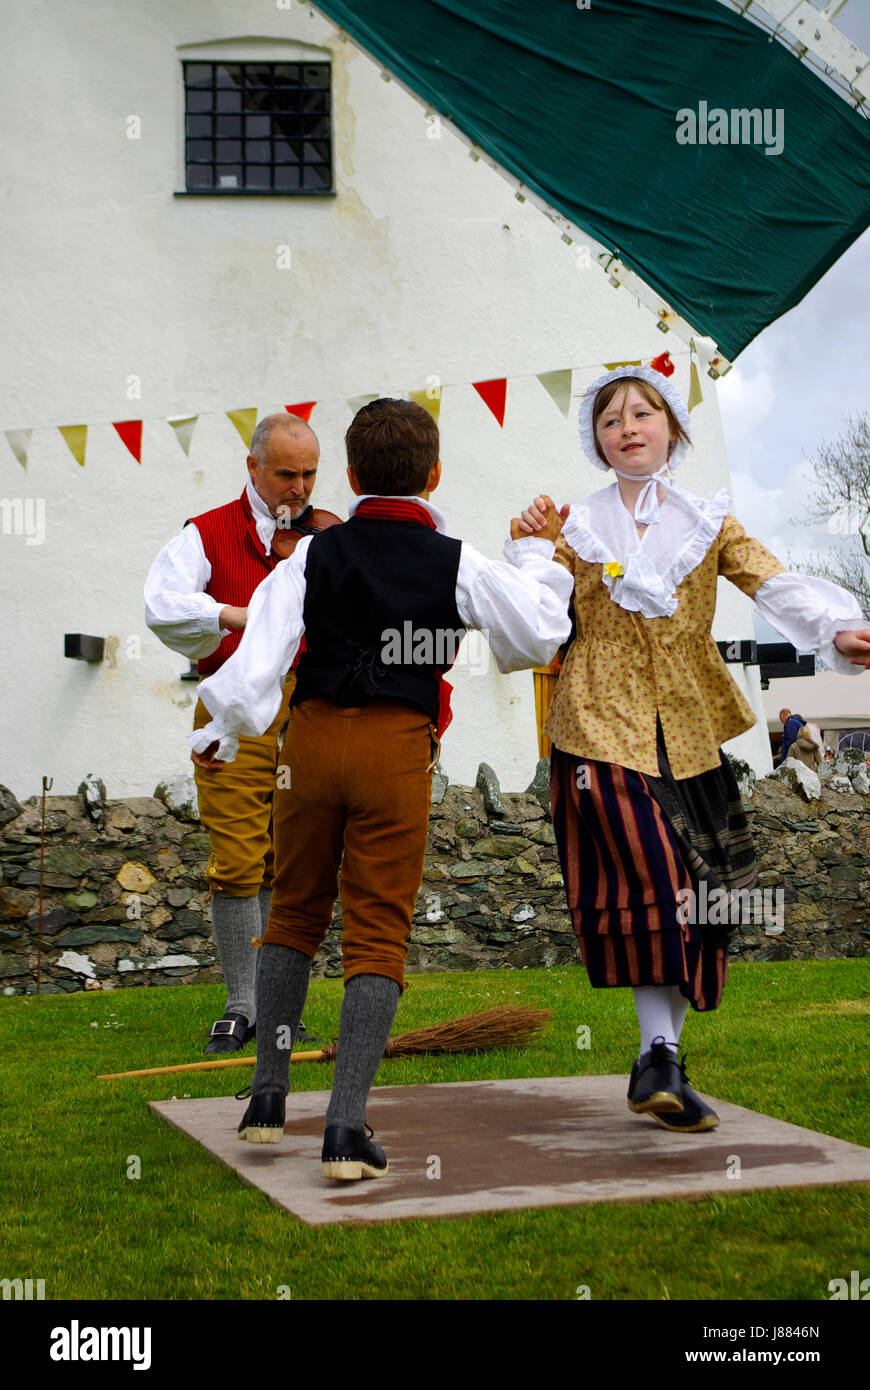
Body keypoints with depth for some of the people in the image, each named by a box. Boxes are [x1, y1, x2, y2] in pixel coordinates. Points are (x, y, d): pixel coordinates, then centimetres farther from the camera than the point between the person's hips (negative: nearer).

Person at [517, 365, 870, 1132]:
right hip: (603, 724, -3)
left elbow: (775, 583, -6)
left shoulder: (707, 523, 11)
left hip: (688, 731, 3)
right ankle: (661, 1057, -8)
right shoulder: (577, 528, 6)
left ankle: (659, 1061, 15)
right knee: (648, 880, -15)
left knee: (698, 890, 3)